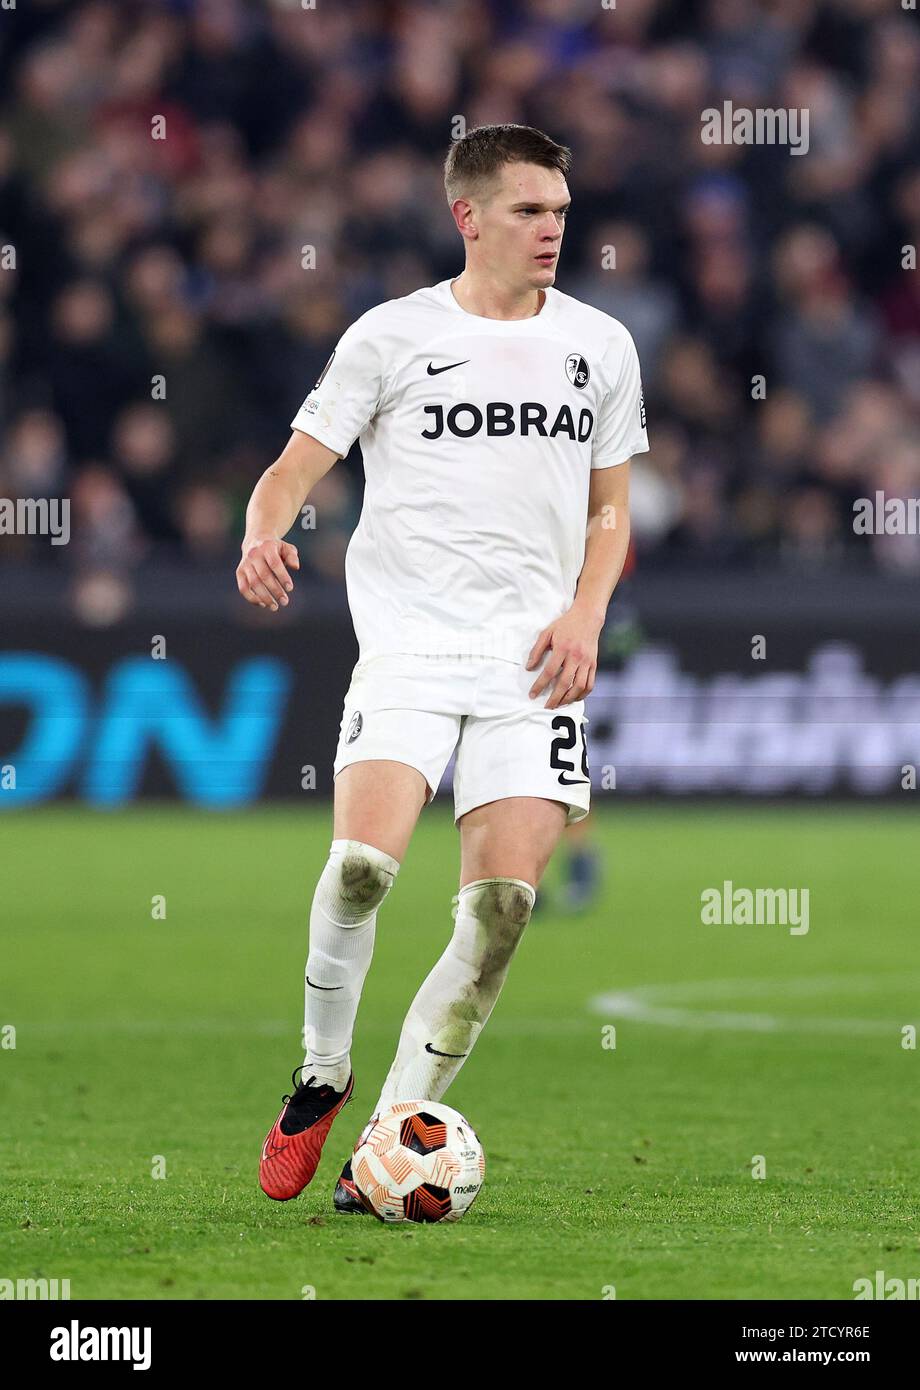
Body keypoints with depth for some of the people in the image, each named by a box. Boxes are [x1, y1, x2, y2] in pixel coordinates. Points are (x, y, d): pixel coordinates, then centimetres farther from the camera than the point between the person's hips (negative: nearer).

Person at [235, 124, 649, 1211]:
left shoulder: (599, 346, 12)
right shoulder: (392, 336, 3)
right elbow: (299, 464, 1)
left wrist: (584, 614, 1)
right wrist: (263, 534, -22)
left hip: (532, 659, 3)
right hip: (407, 643, -3)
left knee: (501, 910, -9)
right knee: (361, 864, -23)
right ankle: (321, 1078, 1)